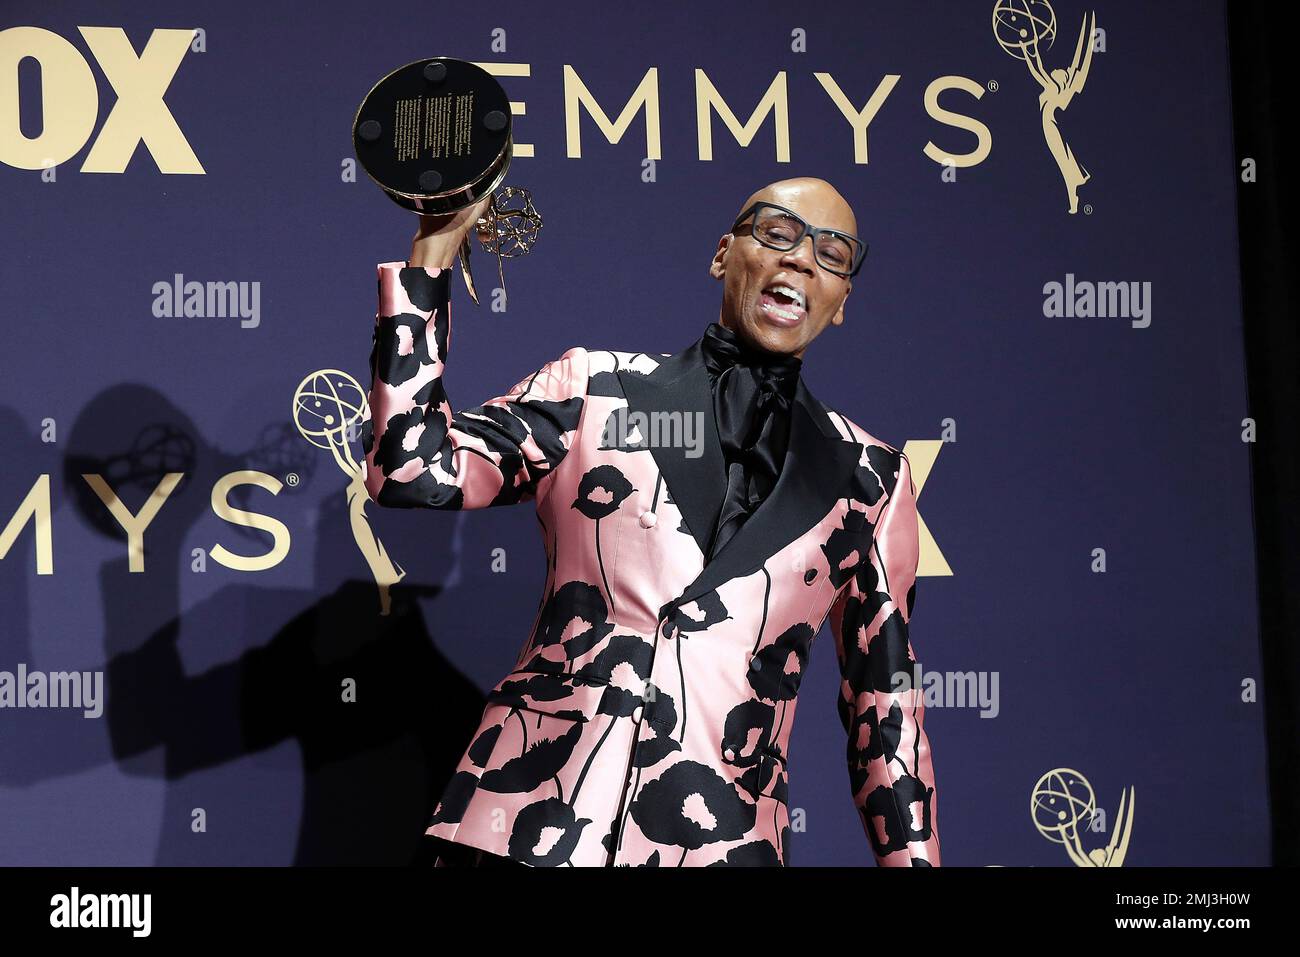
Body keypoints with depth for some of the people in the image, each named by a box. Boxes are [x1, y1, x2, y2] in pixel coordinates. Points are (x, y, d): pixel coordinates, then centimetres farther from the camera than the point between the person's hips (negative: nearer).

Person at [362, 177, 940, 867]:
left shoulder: (872, 478, 11)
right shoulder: (595, 388, 7)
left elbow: (884, 695, 13)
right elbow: (411, 470, -4)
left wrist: (911, 855, 7)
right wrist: (436, 243, -3)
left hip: (725, 839, 1)